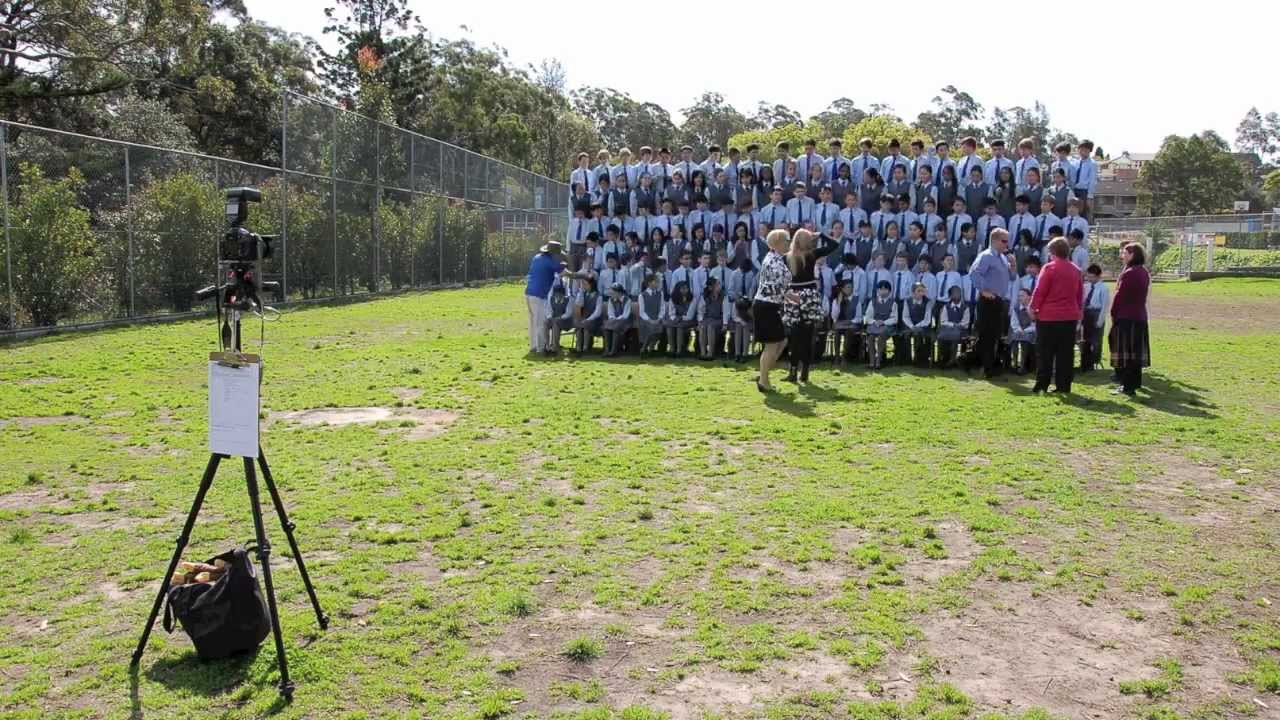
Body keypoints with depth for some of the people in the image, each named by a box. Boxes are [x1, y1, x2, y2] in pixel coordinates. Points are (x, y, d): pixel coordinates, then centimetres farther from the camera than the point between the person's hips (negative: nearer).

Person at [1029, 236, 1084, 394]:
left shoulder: (1049, 268, -10)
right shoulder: (1076, 270, 8)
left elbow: (1039, 292, -11)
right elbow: (1079, 294, 12)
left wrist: (1034, 309, 0)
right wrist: (1077, 311, 19)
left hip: (1049, 317, -5)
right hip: (1070, 317, 5)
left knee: (1044, 354, 2)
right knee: (1065, 354, 7)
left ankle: (1041, 385, 1)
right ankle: (1063, 385, 8)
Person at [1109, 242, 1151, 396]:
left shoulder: (1128, 273, -18)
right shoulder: (1144, 272, 10)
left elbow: (1119, 296, -16)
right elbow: (1142, 295, 13)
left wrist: (1113, 313, -3)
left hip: (1126, 318, -8)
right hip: (1140, 317, 8)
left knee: (1125, 352, -4)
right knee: (1136, 351, 15)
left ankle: (1127, 387, -3)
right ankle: (1136, 382, 24)